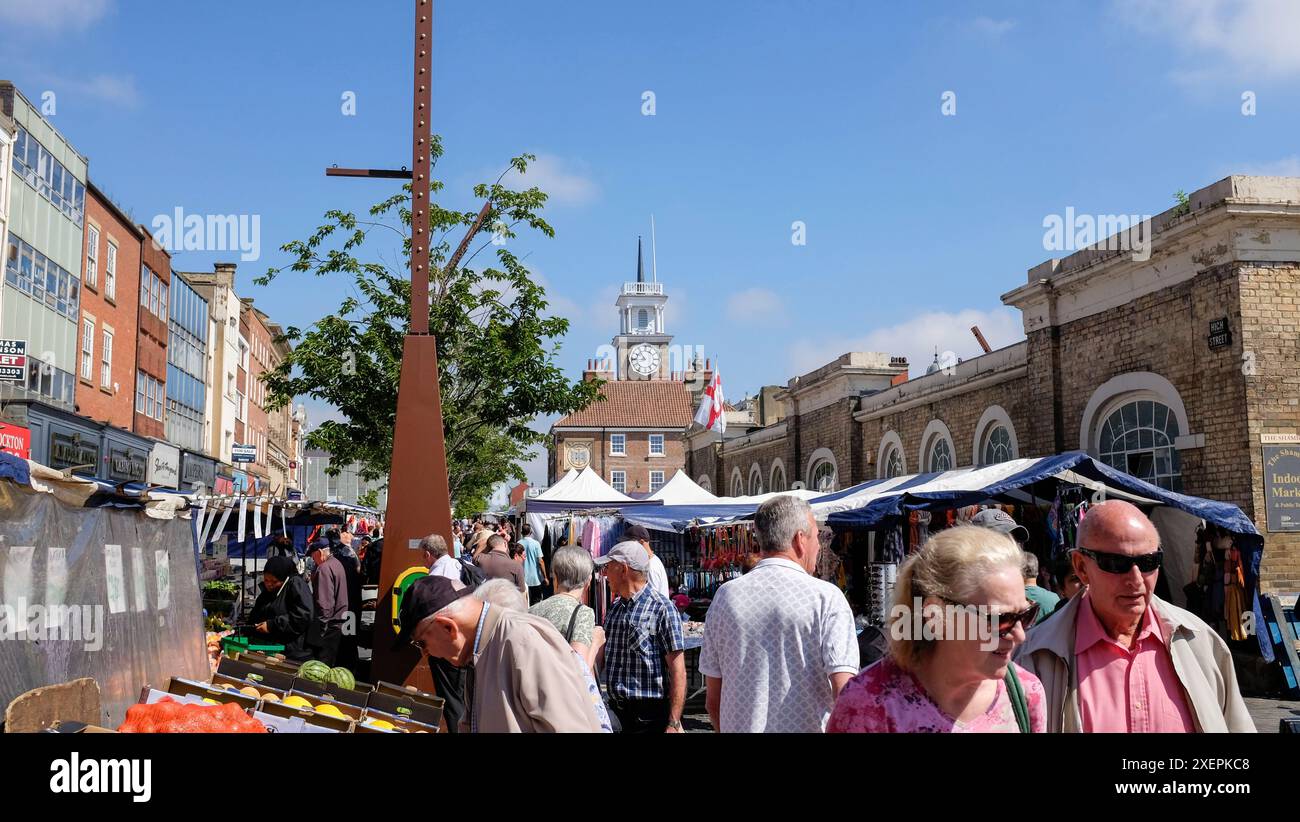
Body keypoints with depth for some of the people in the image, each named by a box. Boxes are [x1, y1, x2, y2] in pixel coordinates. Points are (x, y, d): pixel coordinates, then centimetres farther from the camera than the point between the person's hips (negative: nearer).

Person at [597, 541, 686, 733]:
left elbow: (677, 671, -15)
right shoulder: (614, 608, 10)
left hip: (649, 716, -6)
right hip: (616, 711, 7)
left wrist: (674, 724, -18)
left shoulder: (661, 608, -12)